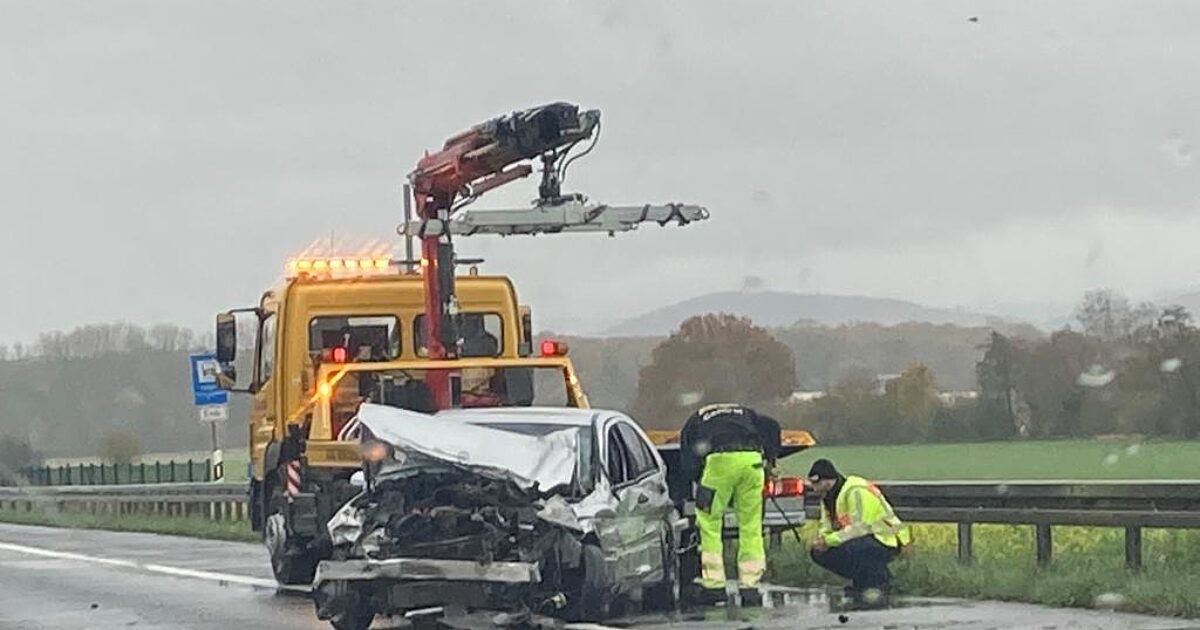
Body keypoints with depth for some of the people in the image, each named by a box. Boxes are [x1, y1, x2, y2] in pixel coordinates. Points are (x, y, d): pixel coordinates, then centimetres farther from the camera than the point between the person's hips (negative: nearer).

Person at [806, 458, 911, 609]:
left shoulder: (856, 492, -23)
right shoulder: (828, 497, 8)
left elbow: (860, 528, -28)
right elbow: (827, 526, 13)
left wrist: (828, 540, -26)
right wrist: (821, 538, -11)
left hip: (886, 542, -9)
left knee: (851, 548, -38)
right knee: (819, 553, -3)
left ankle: (876, 583, -13)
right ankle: (861, 581, 6)